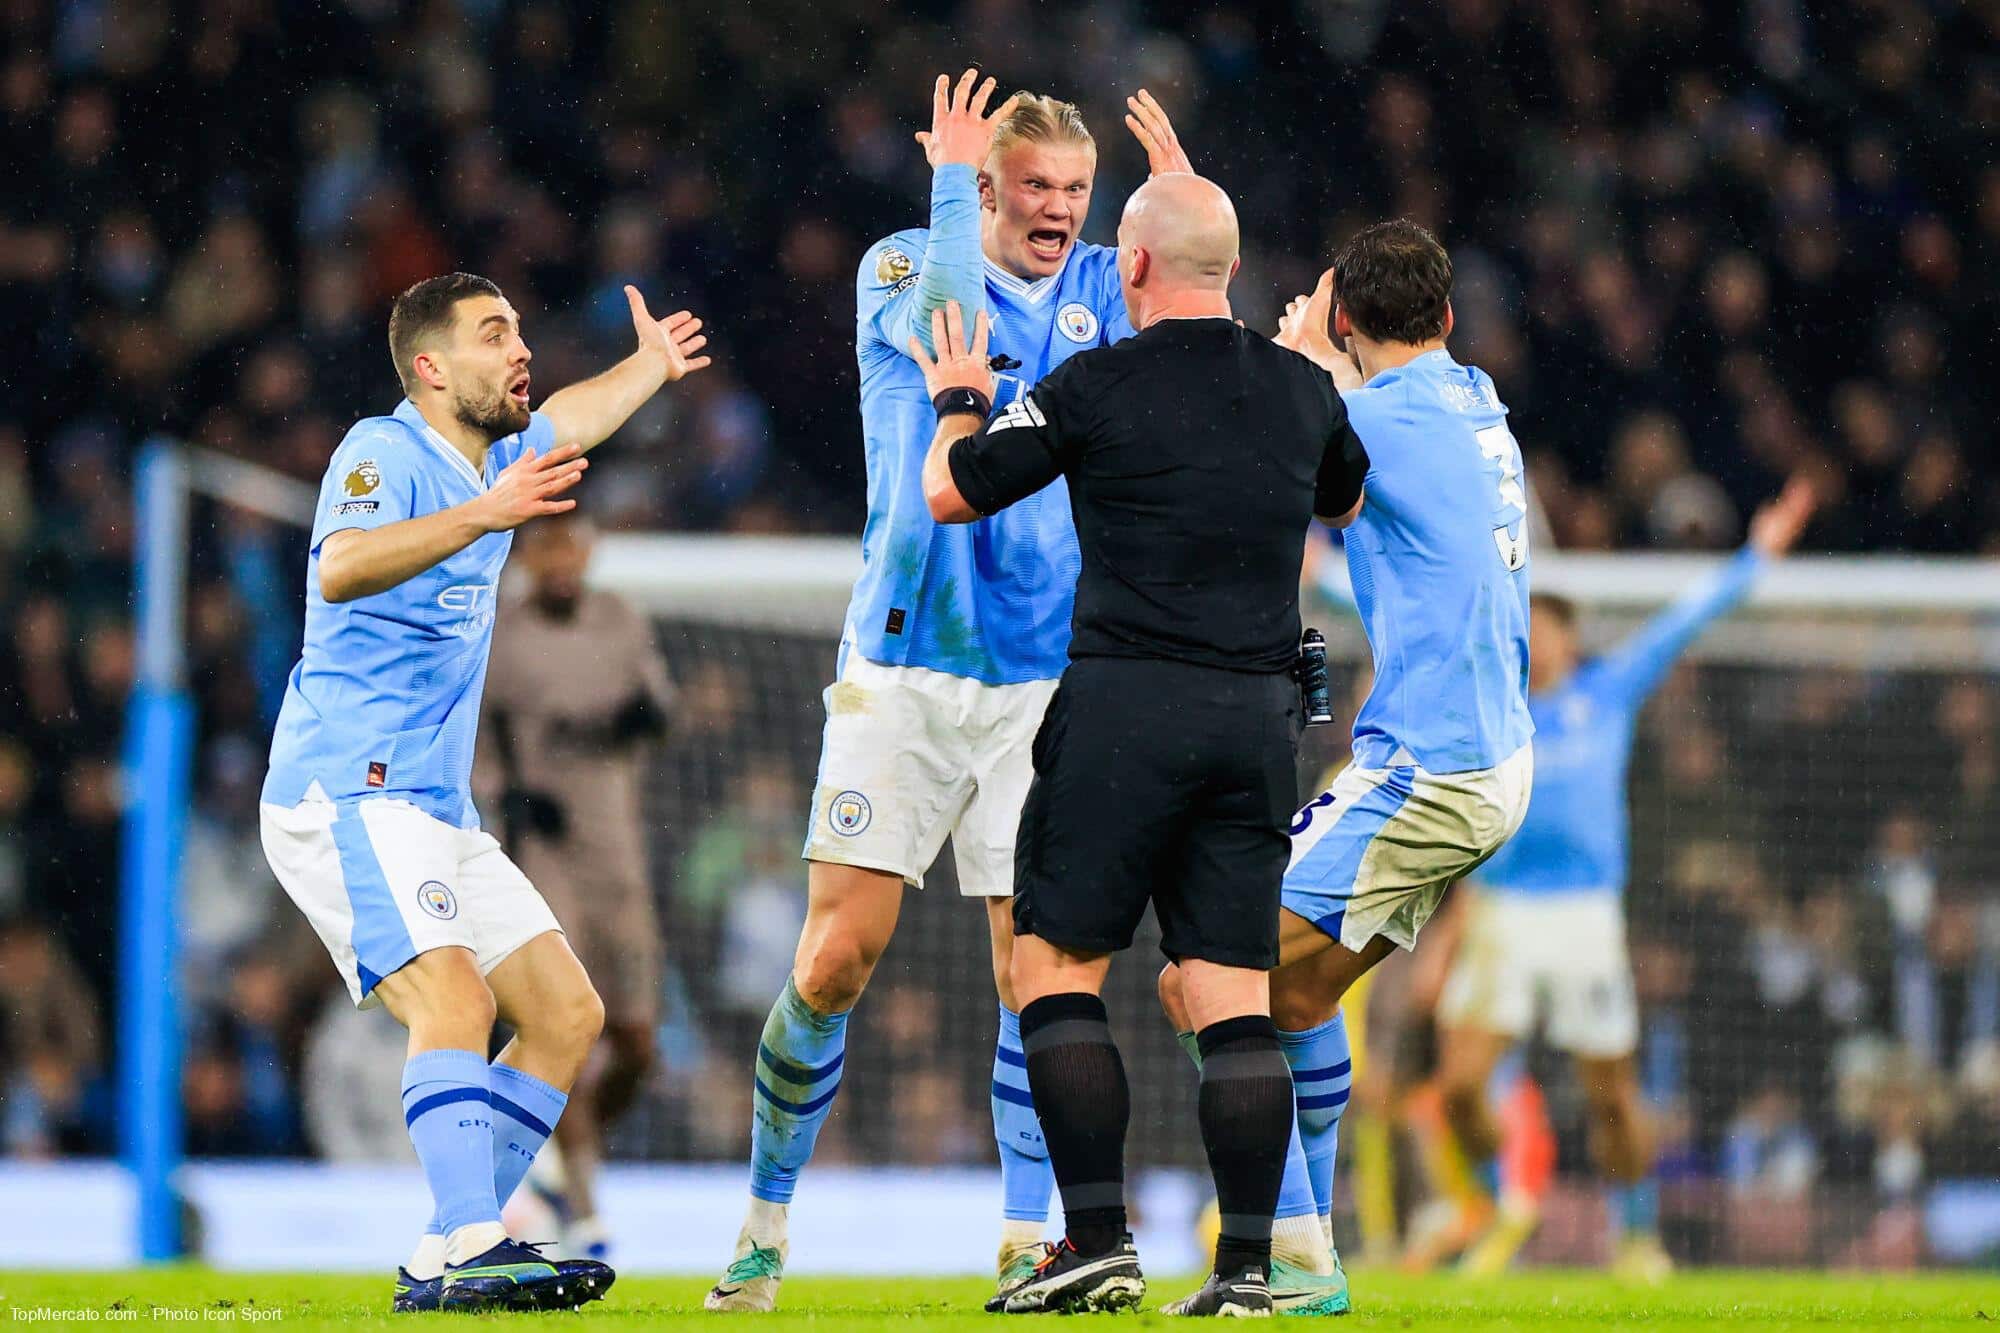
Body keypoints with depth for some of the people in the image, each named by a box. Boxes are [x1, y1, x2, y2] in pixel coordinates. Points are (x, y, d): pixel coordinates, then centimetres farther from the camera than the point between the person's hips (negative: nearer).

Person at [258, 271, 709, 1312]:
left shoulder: (491, 462, 16)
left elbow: (569, 420, 41)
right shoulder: (383, 452, -11)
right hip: (348, 797, -10)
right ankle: (472, 1252, -37)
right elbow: (341, 568, -32)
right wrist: (479, 518, -43)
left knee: (567, 1014, 6)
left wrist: (650, 366, 56)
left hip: (437, 811, 10)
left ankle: (444, 1260, 3)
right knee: (454, 998, -27)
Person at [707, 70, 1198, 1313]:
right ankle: (766, 1230, 7)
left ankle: (1027, 1244, 3)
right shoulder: (901, 269, 0)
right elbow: (954, 331, -23)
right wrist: (950, 181, -18)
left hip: (1044, 684, 2)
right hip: (903, 674, -2)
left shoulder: (1100, 292, 8)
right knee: (837, 955, -6)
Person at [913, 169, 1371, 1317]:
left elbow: (951, 493, 4)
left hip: (1127, 704, -4)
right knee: (1235, 994, 5)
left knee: (1056, 964, 4)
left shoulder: (1097, 387, -6)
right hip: (1261, 713, 5)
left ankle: (1100, 1243, -5)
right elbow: (1344, 501, 31)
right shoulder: (1306, 390, 8)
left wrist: (958, 402, 23)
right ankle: (1249, 1265, -2)